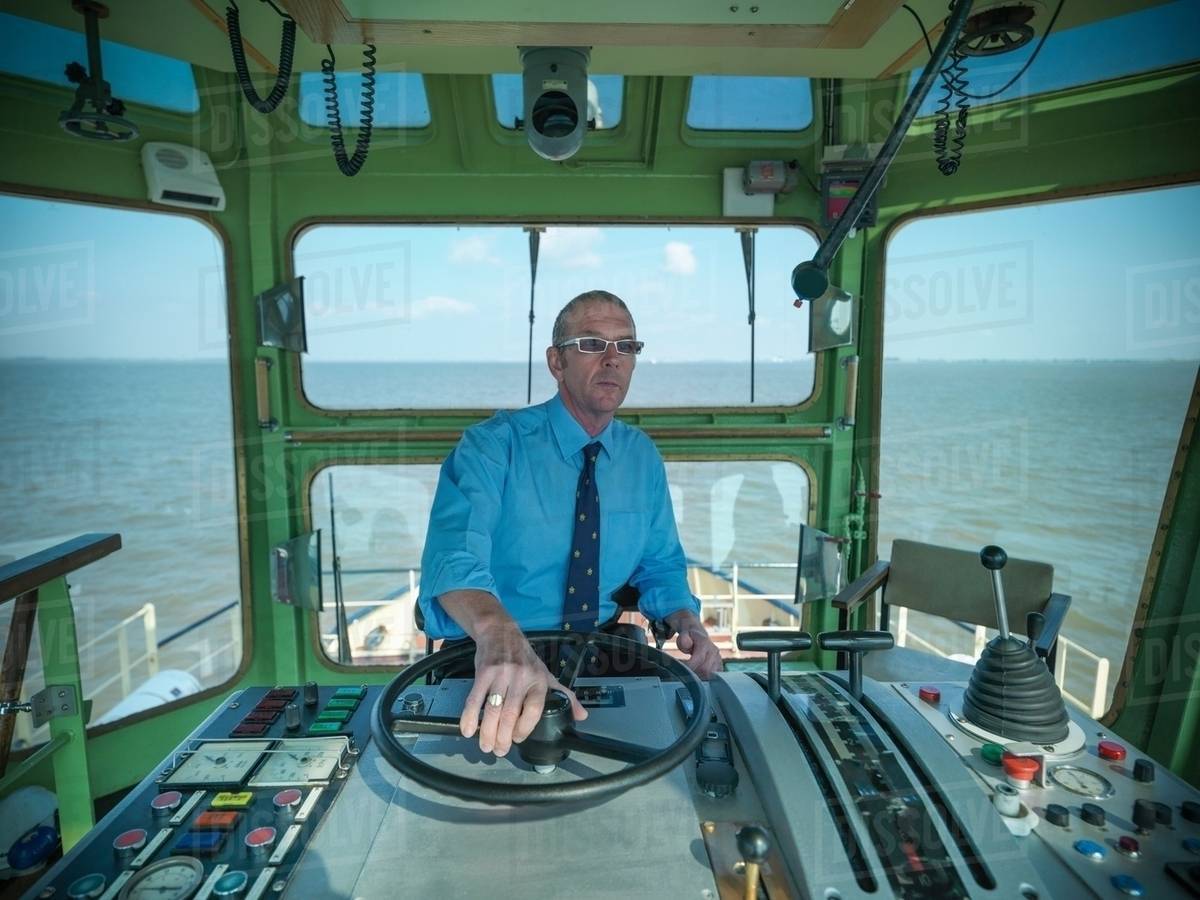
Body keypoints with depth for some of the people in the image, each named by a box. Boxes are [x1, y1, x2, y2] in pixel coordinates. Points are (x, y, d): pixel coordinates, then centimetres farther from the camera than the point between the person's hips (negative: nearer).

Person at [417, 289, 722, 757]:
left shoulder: (643, 457, 5)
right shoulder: (493, 445, -12)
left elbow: (660, 566, 13)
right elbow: (454, 558, -28)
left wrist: (687, 622, -8)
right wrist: (498, 631, -49)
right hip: (489, 660, -4)